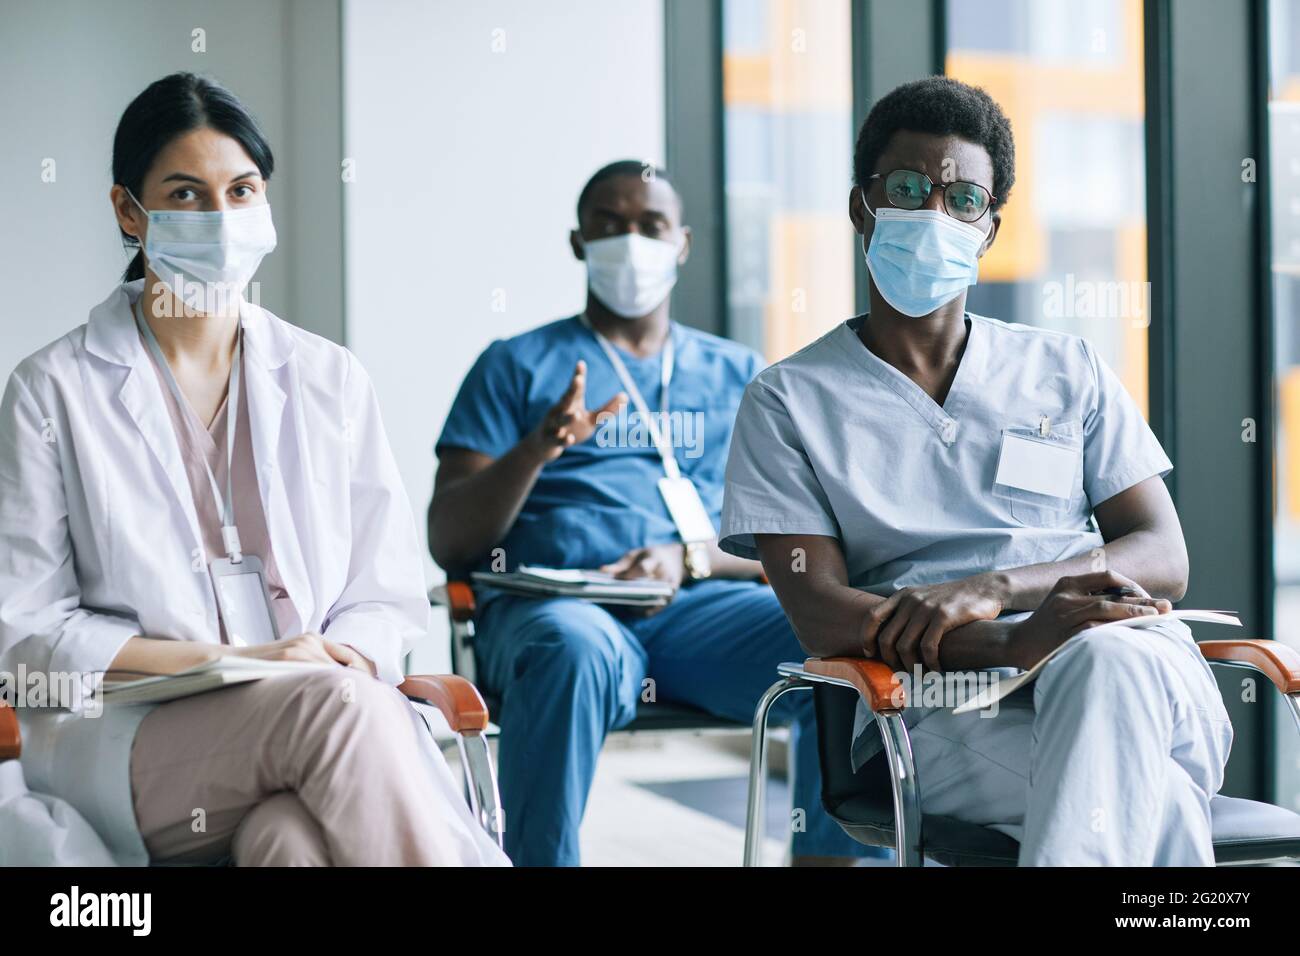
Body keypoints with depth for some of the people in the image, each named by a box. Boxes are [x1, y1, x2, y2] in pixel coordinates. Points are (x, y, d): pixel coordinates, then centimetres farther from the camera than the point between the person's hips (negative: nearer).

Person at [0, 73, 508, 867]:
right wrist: (232, 661, -11)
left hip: (325, 710, 2)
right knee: (336, 705, -34)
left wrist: (343, 658, -11)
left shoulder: (330, 379, 14)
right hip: (123, 736, -1)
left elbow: (389, 594, 14)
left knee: (298, 839, -37)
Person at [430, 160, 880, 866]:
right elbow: (448, 543, 7)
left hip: (701, 604, 2)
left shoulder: (737, 375, 24)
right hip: (548, 604, -2)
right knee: (576, 647, -40)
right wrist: (539, 447, -11)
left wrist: (690, 558, -6)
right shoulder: (517, 366, 17)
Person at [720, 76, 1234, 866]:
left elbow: (1164, 561, 11)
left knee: (1111, 662, -39)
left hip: (1135, 660, 3)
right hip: (938, 705, -3)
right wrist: (1019, 643, -19)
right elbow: (821, 616, -1)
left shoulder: (1070, 372, 22)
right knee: (1156, 809, -39)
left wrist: (994, 587, -11)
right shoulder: (790, 403, 13)